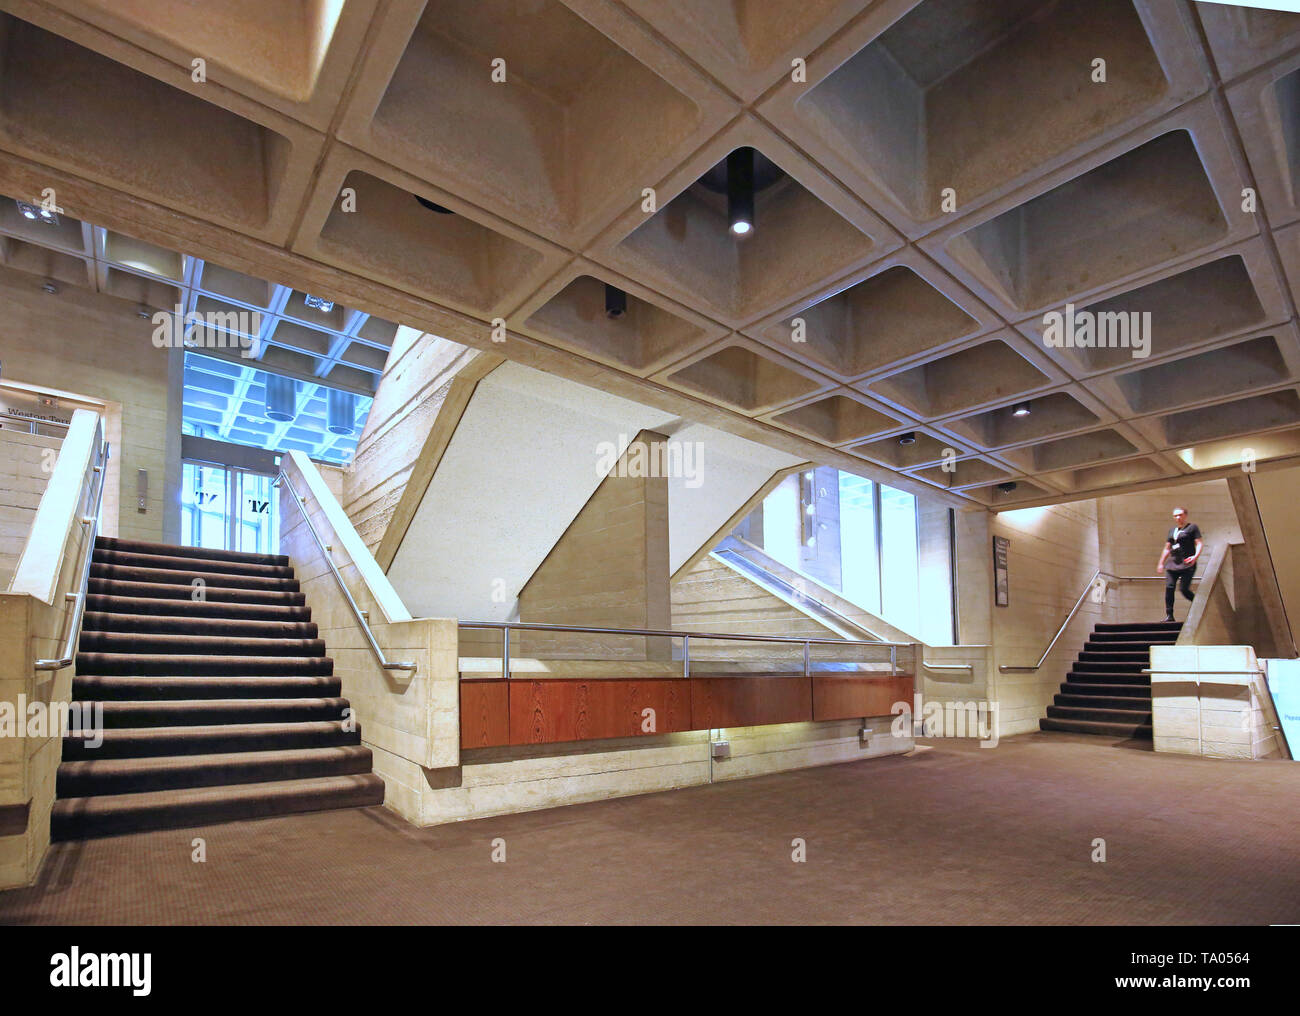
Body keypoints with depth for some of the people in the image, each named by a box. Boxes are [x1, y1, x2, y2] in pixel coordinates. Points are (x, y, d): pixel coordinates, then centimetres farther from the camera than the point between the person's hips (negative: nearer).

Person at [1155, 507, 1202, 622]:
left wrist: (1196, 556, -22)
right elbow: (1167, 548, 24)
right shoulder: (1172, 530, 19)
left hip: (1187, 564, -5)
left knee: (1184, 589, -11)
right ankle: (1169, 615, -2)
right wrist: (1161, 563, 21)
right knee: (1169, 588, -5)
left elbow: (1199, 543, -5)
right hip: (1172, 563, 5)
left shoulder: (1192, 527, 3)